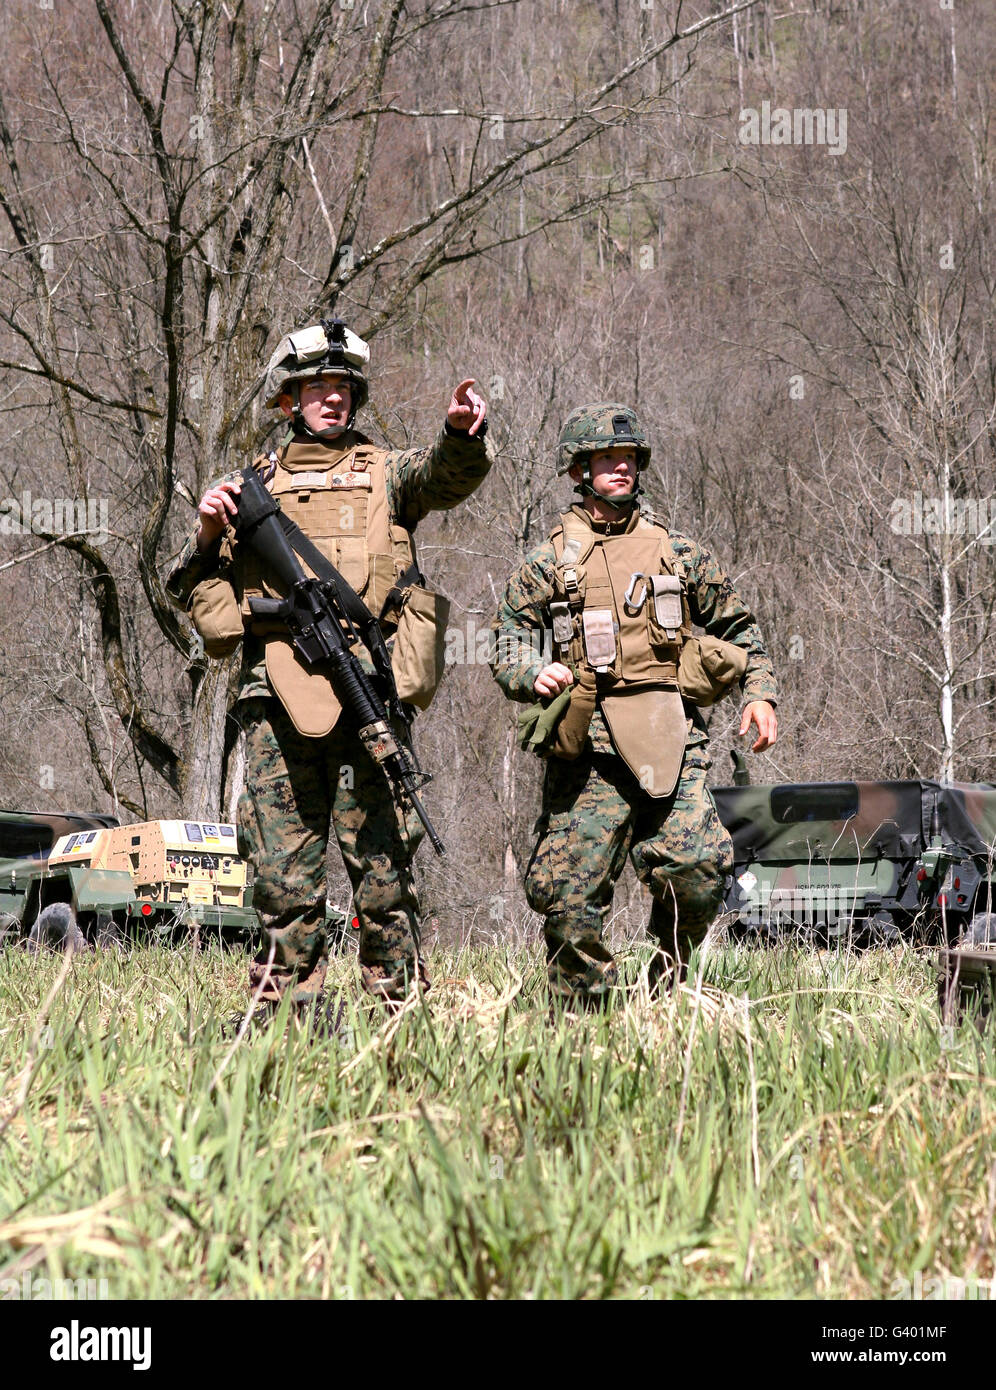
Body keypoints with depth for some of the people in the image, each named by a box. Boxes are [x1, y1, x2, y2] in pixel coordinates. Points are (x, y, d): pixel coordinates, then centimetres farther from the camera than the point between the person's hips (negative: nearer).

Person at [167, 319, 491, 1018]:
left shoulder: (385, 473, 15)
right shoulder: (250, 486, 20)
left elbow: (448, 474, -6)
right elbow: (192, 592, 19)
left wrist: (463, 431, -29)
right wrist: (207, 535, -2)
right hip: (277, 697, 2)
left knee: (382, 863, -6)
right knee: (283, 868, 0)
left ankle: (398, 1004, -2)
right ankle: (292, 1007, 5)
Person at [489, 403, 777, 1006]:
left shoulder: (679, 552, 16)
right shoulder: (548, 562, 11)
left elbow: (739, 628, 23)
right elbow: (506, 644, 12)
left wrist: (761, 693, 10)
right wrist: (534, 673, -9)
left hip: (671, 742, 0)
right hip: (588, 751, 0)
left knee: (699, 865, -19)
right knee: (568, 892, -6)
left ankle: (672, 969, 7)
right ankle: (583, 1011, 11)